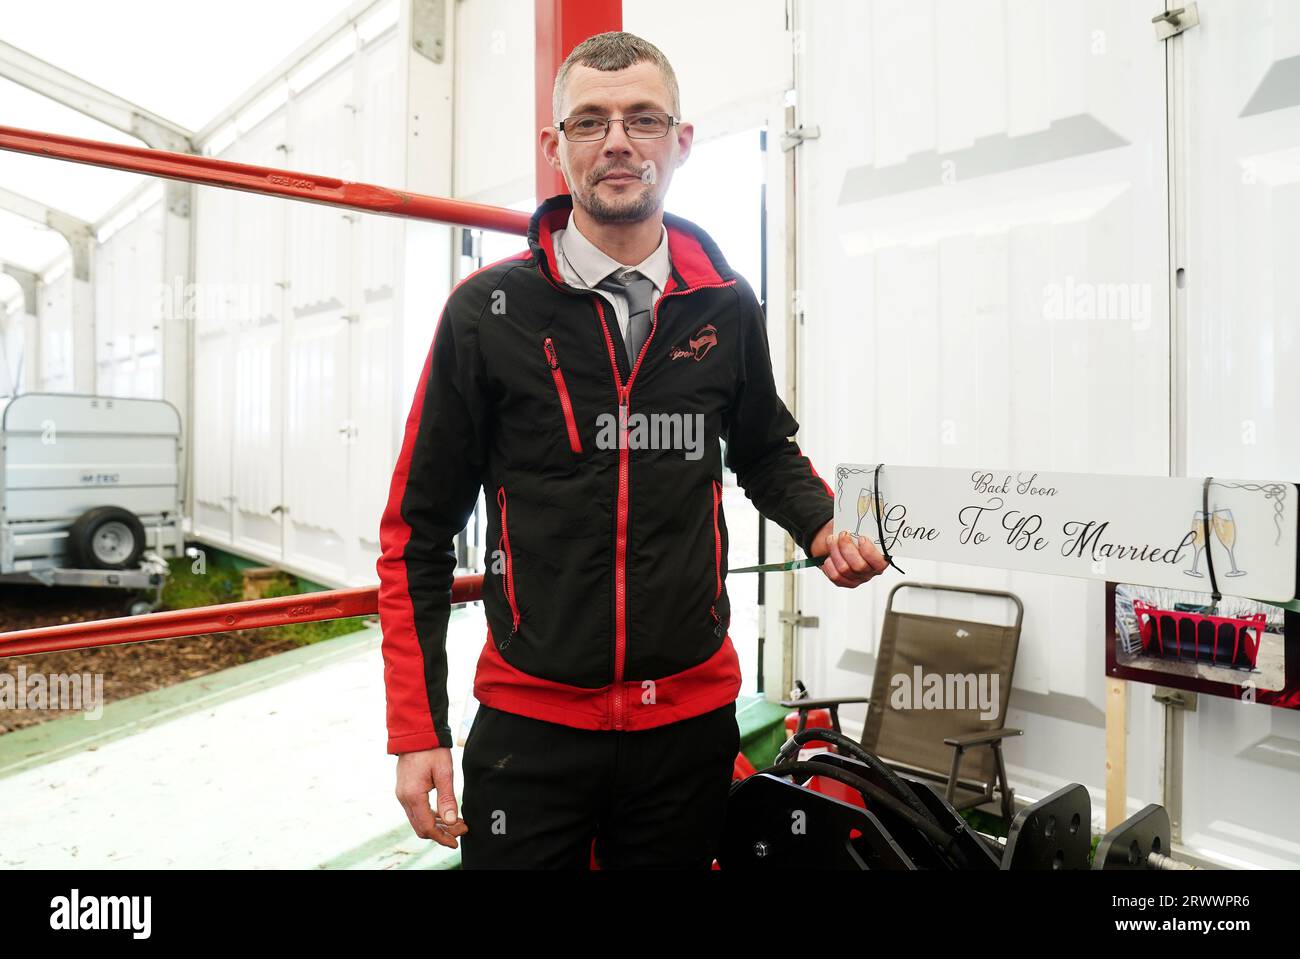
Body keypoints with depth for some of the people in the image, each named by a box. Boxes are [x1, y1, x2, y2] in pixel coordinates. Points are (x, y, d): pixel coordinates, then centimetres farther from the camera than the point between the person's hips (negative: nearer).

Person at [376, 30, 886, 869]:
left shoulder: (727, 306, 0)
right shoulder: (487, 311, -6)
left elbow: (766, 451, 17)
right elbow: (419, 532, -3)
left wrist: (823, 527, -4)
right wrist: (418, 730, -5)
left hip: (691, 717, 2)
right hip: (529, 723, -2)